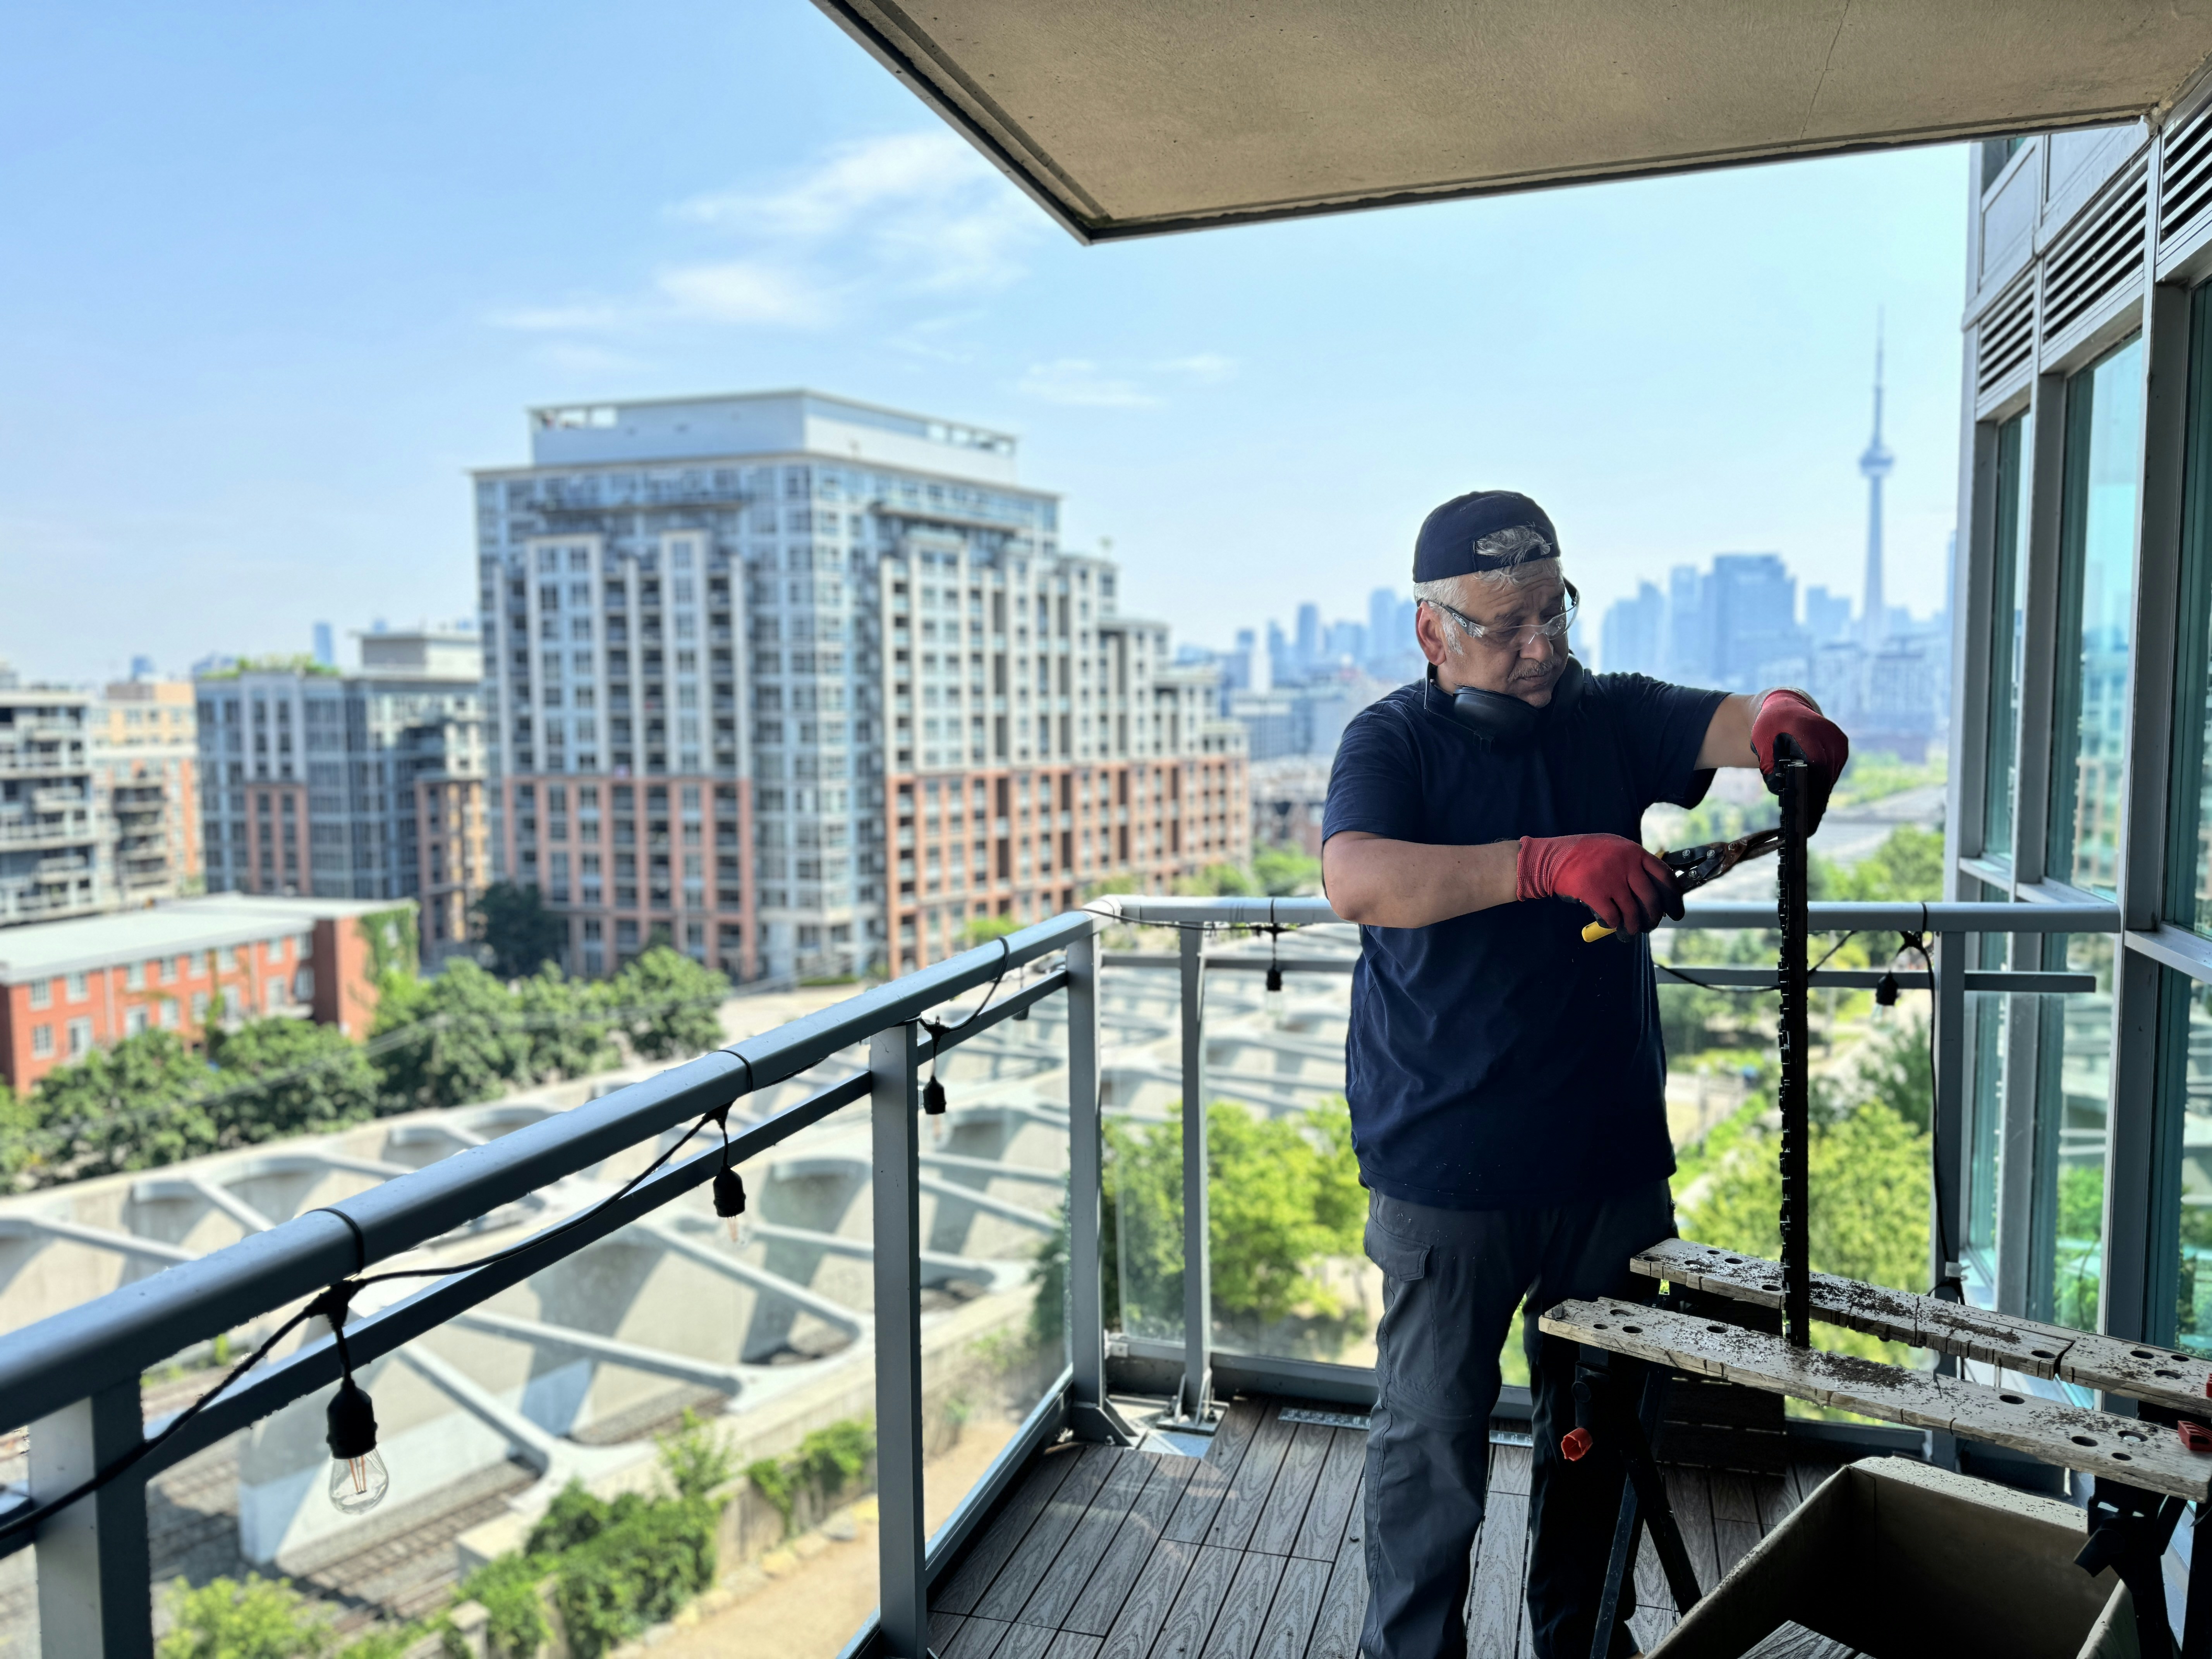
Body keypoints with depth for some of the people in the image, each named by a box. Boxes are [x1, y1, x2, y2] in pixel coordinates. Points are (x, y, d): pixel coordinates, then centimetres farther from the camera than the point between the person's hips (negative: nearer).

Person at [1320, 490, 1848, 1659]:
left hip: (1611, 1159, 5)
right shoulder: (1391, 743, -8)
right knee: (1430, 1438, 7)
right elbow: (1356, 881, -27)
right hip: (1446, 1171, -4)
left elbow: (1733, 725, -8)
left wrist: (1785, 721, -32)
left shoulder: (1610, 719, 5)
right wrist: (1546, 863, -38)